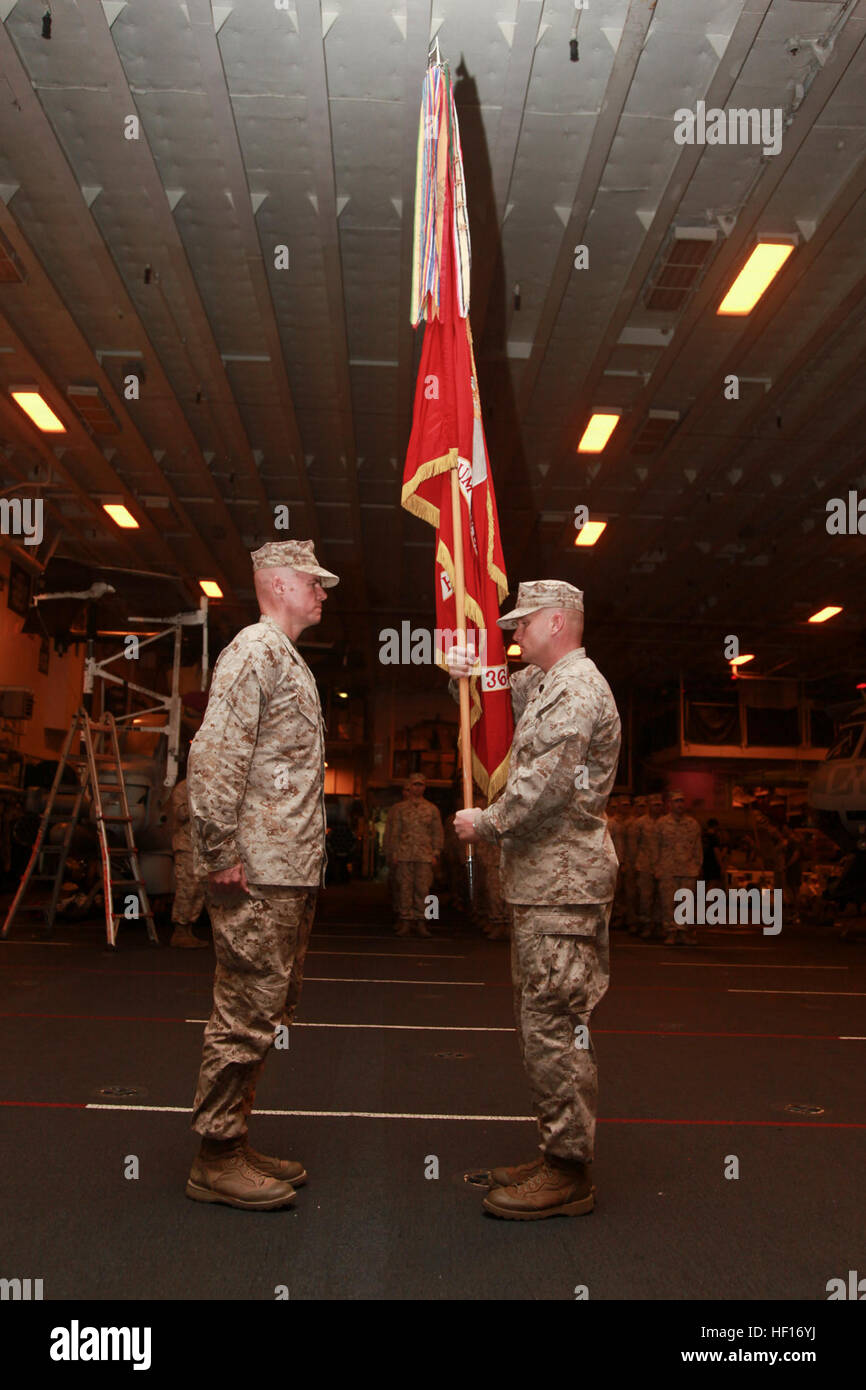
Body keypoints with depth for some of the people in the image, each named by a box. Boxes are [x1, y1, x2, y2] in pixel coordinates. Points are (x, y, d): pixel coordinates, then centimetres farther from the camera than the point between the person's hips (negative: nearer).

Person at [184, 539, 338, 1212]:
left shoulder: (289, 660, 21)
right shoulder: (255, 651, -10)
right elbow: (215, 755, -20)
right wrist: (221, 854, -21)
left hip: (293, 873, 10)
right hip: (260, 875, -10)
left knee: (269, 1010, 14)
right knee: (247, 1014, -3)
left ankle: (235, 1145, 25)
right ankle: (216, 1159, 9)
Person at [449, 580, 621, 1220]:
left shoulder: (578, 687, -13)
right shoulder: (542, 683, 19)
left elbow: (547, 781, -21)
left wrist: (488, 822, -9)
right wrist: (466, 672, 12)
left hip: (562, 884, -11)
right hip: (543, 880, 11)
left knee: (553, 1023, -7)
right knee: (545, 1022, 15)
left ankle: (569, 1174, 1)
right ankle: (558, 1153, 25)